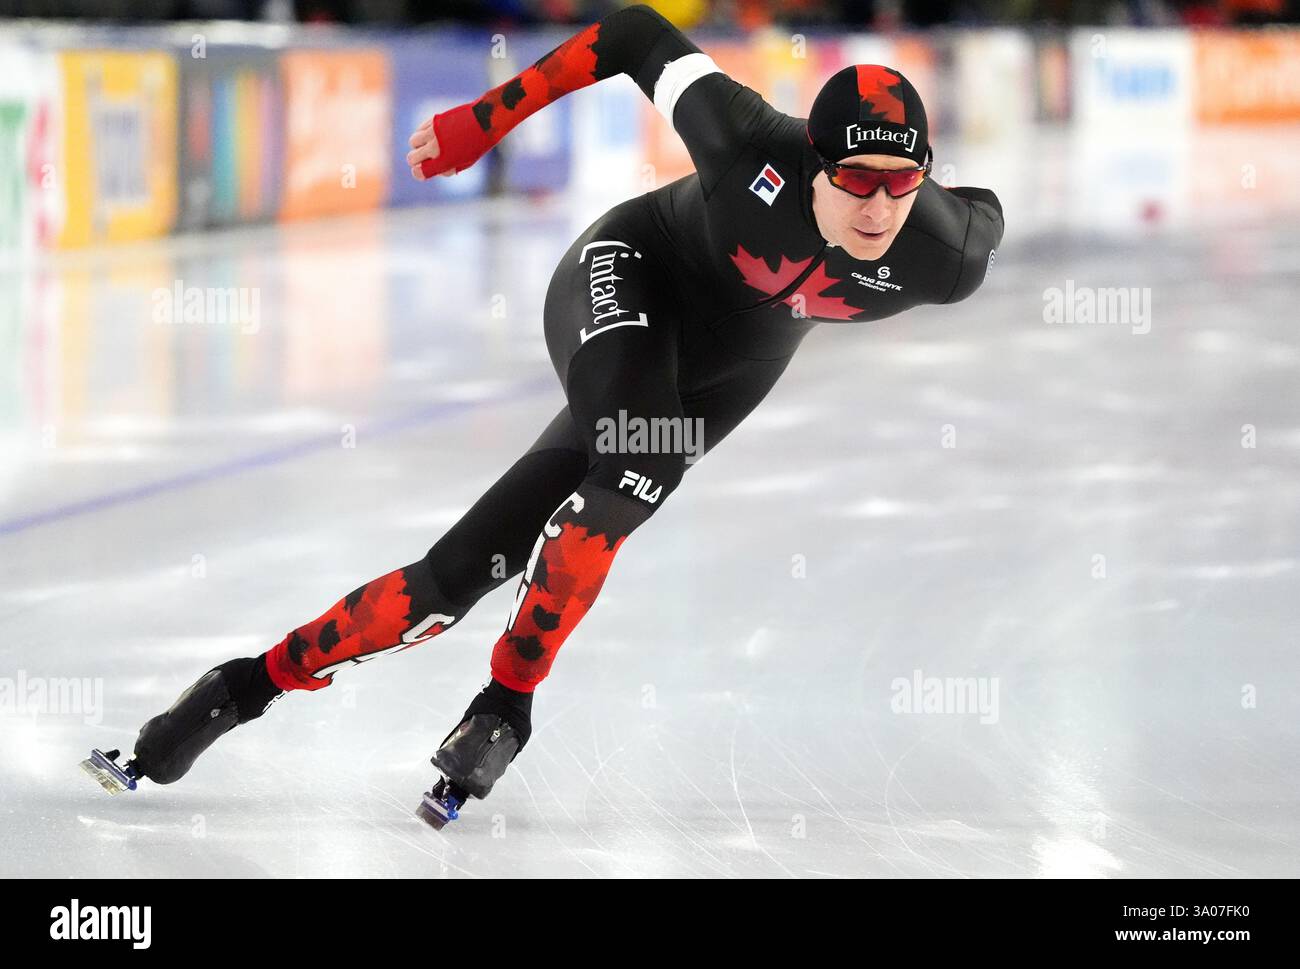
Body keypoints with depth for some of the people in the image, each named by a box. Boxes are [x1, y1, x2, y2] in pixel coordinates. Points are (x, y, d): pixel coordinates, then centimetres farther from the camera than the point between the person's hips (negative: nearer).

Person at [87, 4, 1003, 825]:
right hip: (627, 276, -3)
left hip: (724, 373, 3)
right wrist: (488, 116, -16)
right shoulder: (751, 142, -33)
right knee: (641, 460, -36)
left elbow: (985, 214, -2)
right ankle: (507, 698, -24)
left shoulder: (945, 259, -28)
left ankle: (258, 681, 4)